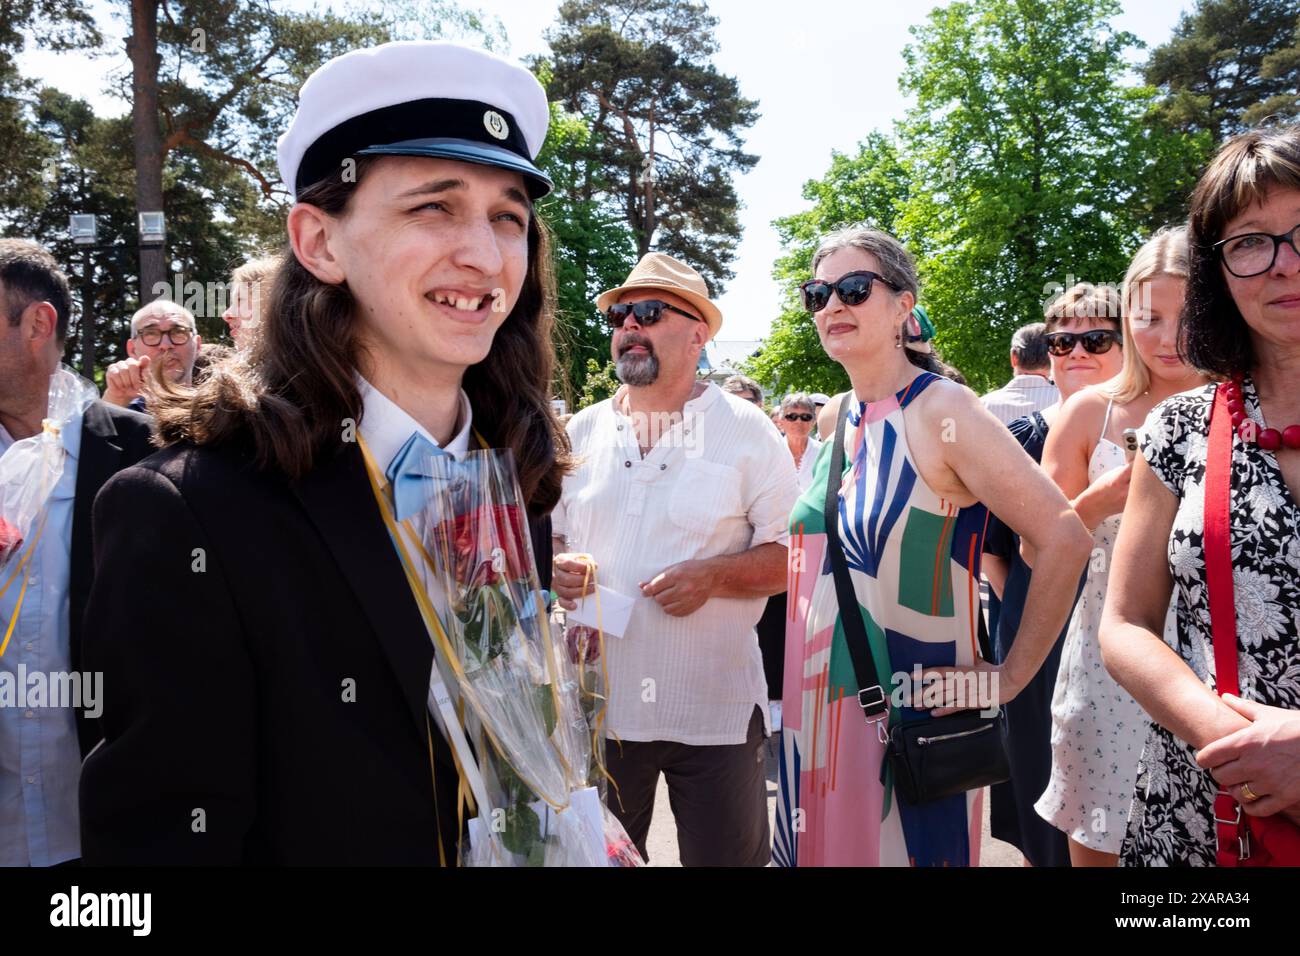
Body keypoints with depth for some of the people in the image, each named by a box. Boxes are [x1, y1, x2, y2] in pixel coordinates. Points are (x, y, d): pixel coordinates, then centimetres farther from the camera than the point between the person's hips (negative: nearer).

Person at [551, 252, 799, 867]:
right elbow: (544, 538, 16)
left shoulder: (744, 429, -2)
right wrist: (557, 568, -7)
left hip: (716, 707, -3)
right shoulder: (580, 433, 8)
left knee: (728, 854, 10)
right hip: (598, 704, 3)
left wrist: (715, 575, -20)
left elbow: (794, 554, -3)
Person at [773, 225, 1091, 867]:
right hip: (819, 712, 7)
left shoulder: (942, 412, -14)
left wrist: (1008, 677, -14)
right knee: (825, 848, 17)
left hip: (910, 716, -7)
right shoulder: (840, 418, 7)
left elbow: (1066, 540, -19)